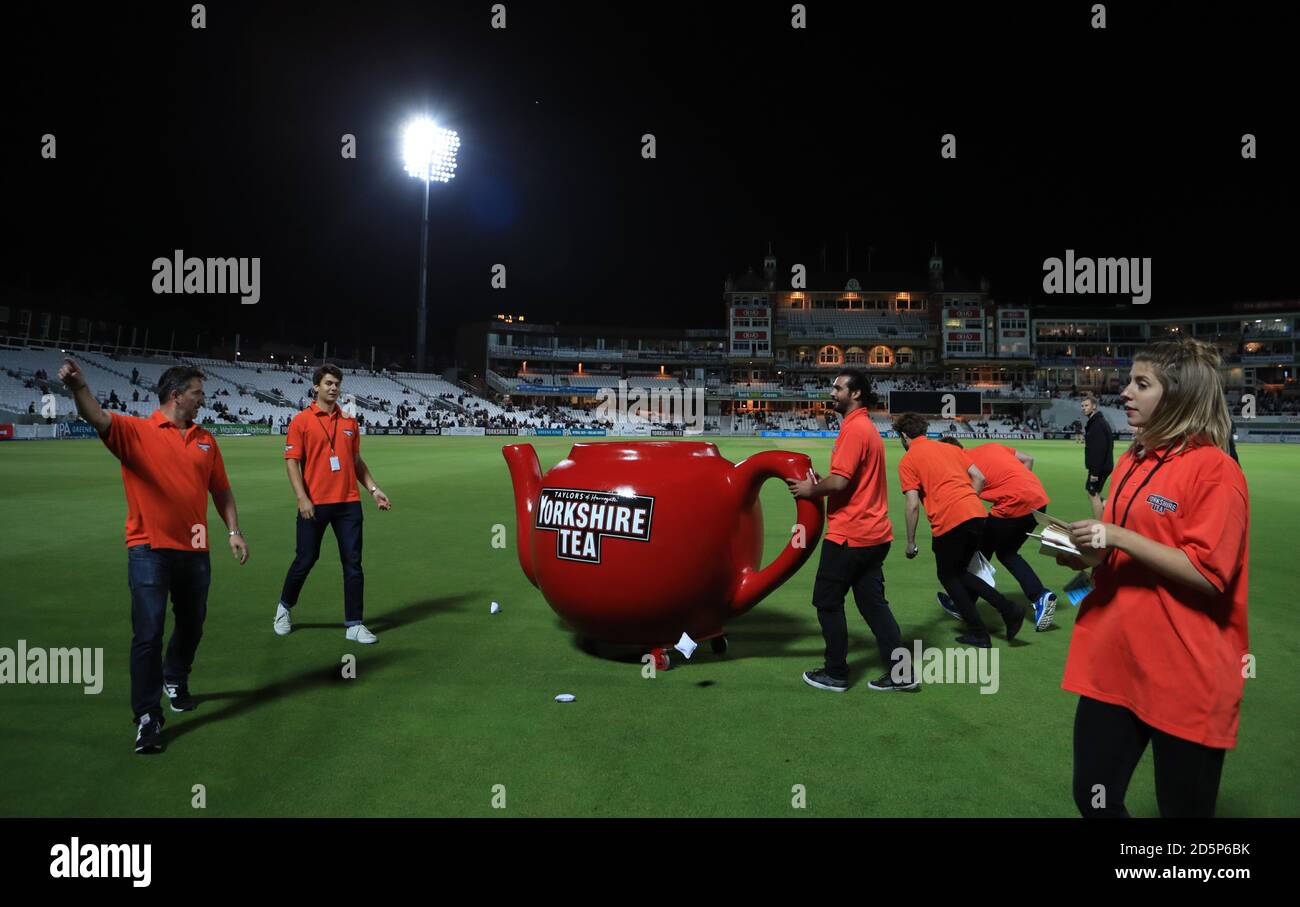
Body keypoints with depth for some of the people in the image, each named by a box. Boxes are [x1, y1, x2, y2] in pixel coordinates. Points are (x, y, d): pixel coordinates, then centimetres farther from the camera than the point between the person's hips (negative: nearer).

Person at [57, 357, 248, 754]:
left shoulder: (205, 439, 10)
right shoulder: (137, 431, -5)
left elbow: (221, 491, 15)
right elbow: (98, 418, -25)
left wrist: (234, 531, 9)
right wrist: (78, 387, -45)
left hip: (194, 549, 5)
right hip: (150, 548, -5)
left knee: (191, 626, 18)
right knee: (148, 634, -7)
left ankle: (175, 682, 43)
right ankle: (147, 717, 2)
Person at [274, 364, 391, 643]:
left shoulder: (349, 422, 10)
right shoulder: (301, 420, -2)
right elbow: (292, 461, -6)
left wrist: (373, 489, 8)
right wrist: (302, 498, -15)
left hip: (348, 503, 3)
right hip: (314, 504, -3)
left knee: (353, 563, 1)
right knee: (305, 560, 8)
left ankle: (354, 624, 9)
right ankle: (284, 607, 34)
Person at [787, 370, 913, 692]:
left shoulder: (855, 428, -16)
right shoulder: (866, 427, 16)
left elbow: (839, 481, -23)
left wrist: (811, 490, -6)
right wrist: (817, 487, 6)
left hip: (849, 534, -9)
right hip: (873, 533, 9)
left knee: (827, 601, 5)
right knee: (872, 602, 12)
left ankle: (835, 674, 14)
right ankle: (901, 671, 13)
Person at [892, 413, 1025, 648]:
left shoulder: (907, 461, 2)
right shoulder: (949, 447, 20)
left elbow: (913, 505, -5)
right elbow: (979, 478, 15)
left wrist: (911, 543, 2)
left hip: (949, 522, -6)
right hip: (976, 513, 6)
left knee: (947, 575, 14)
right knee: (959, 572, 22)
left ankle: (978, 633, 12)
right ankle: (1009, 609, 9)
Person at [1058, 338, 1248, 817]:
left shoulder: (1215, 470, -12)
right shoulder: (1132, 462, 10)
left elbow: (1208, 574, -17)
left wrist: (1118, 537, -20)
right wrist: (1089, 555, 3)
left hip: (1184, 678, -7)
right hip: (1114, 663, 7)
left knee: (1184, 806, 10)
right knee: (1093, 799, 13)